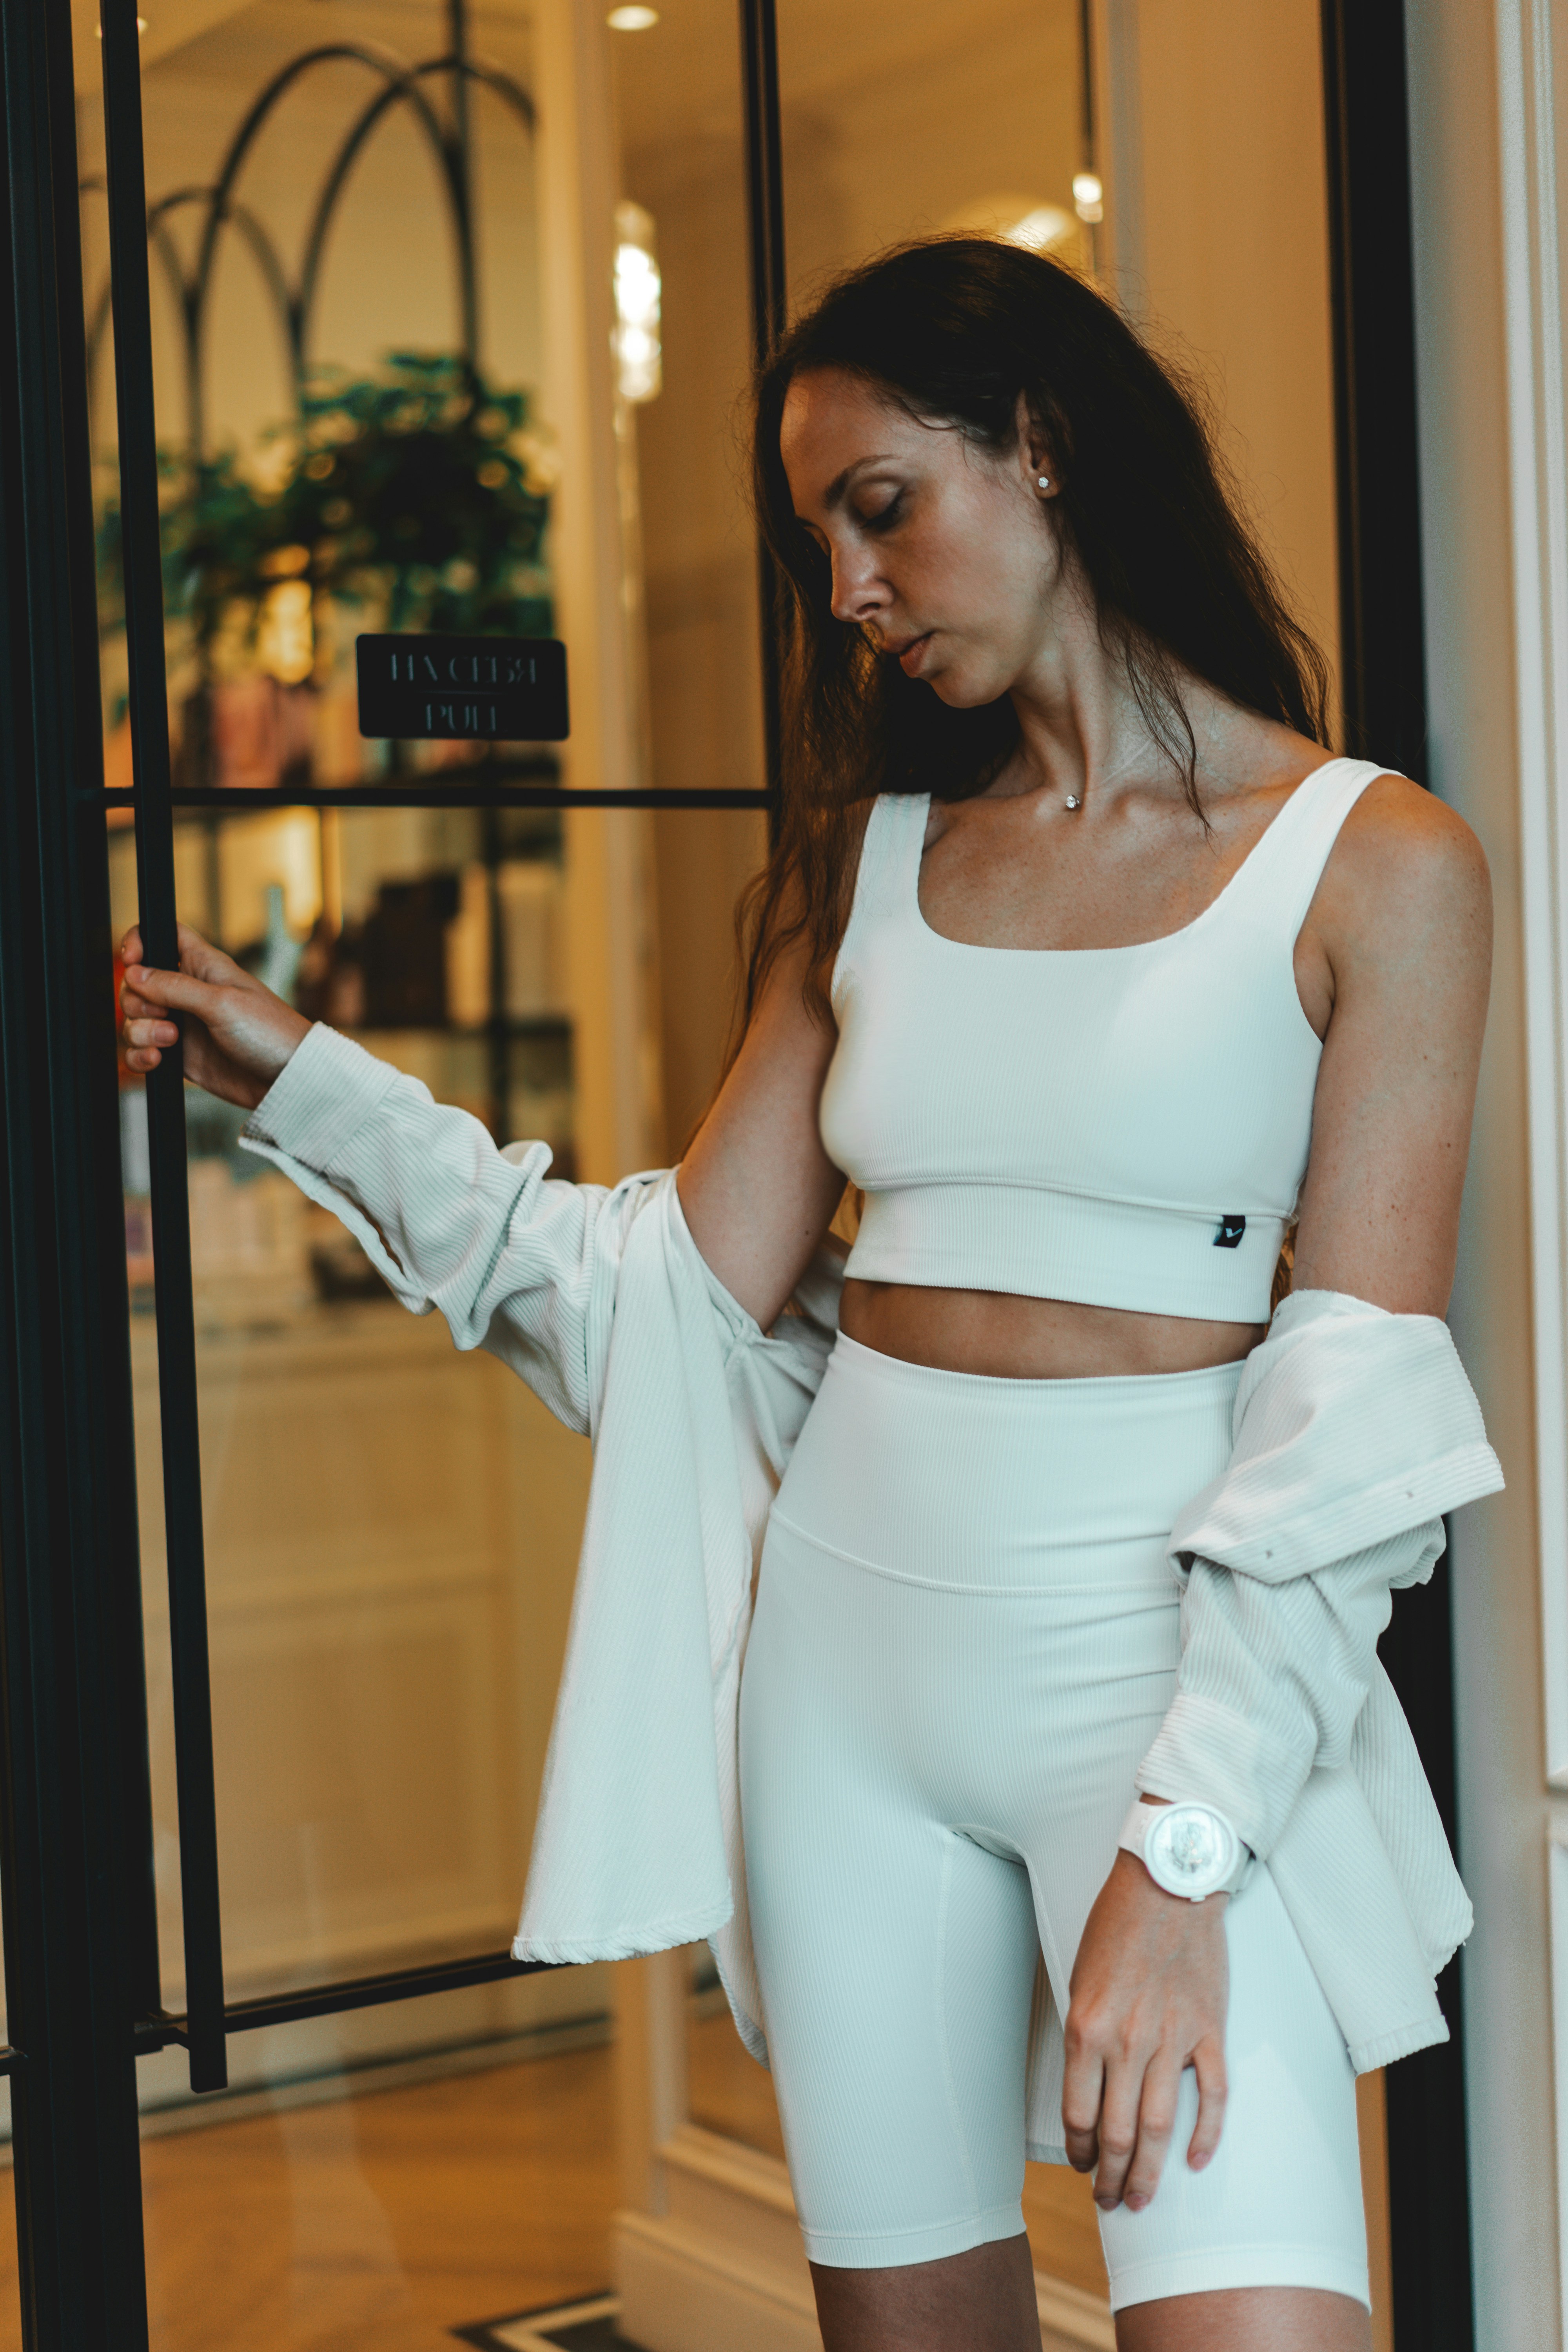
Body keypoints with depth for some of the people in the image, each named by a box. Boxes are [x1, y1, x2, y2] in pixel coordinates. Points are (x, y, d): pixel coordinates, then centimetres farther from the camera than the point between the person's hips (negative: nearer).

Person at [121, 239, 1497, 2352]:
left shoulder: (1371, 862, -4)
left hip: (1171, 1653, -4)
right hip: (852, 1628, 4)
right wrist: (308, 1088, 7)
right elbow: (691, 1294, 9)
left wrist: (1179, 1856, -18)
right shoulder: (875, 856, 11)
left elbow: (1355, 1430, -10)